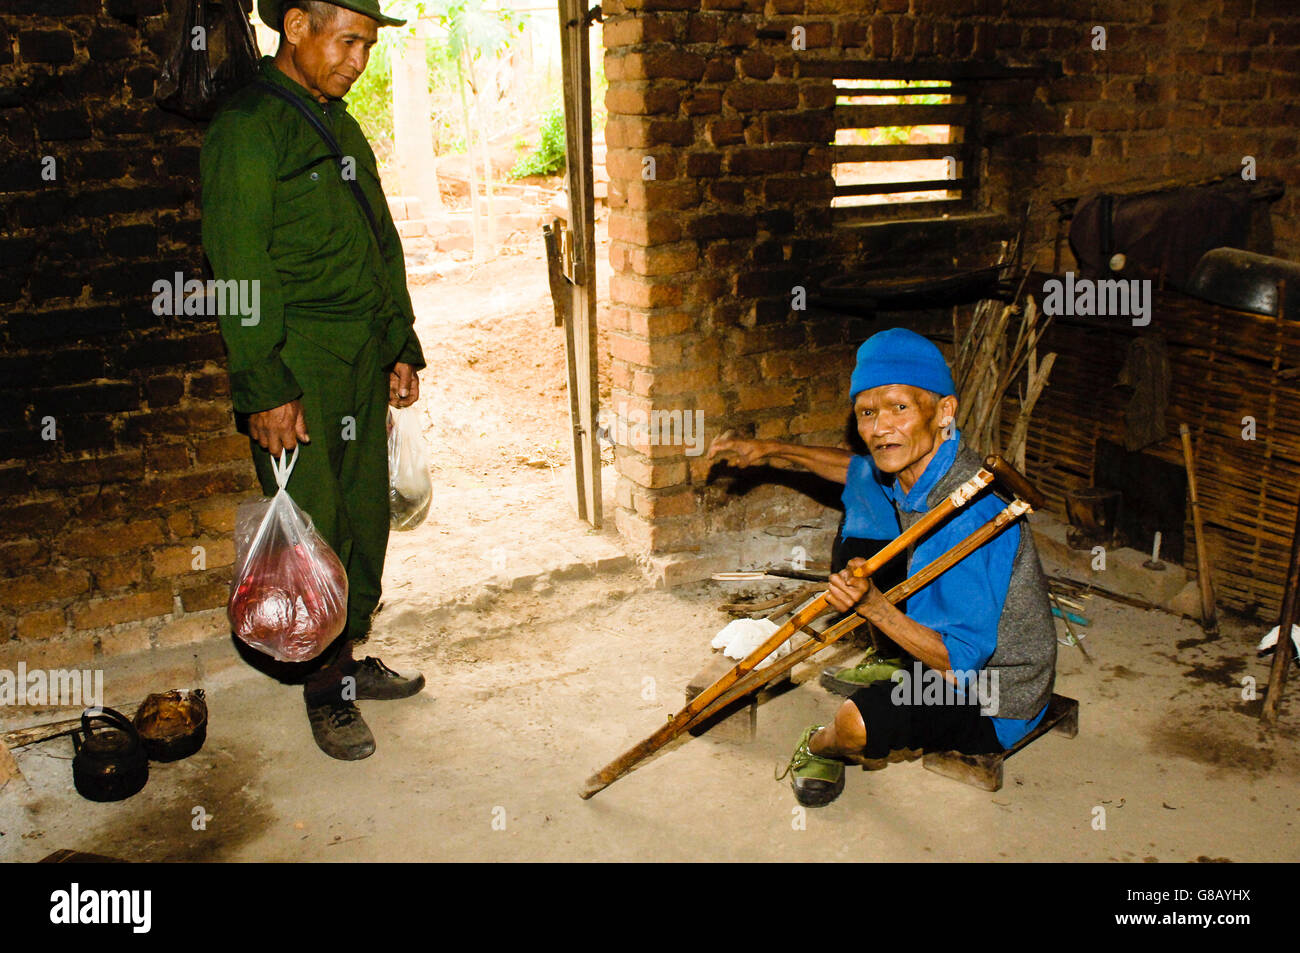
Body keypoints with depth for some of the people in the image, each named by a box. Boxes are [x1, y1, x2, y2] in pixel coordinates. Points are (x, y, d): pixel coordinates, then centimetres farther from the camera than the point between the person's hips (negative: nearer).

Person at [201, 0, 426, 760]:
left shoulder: (344, 126, 17)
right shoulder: (247, 127, -9)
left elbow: (382, 247, 21)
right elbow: (239, 270, -15)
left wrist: (402, 346, 17)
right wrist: (266, 388, -18)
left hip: (363, 360, 8)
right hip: (296, 365, -8)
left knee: (367, 514, 11)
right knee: (313, 527, -3)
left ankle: (349, 658, 26)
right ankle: (326, 690, 10)